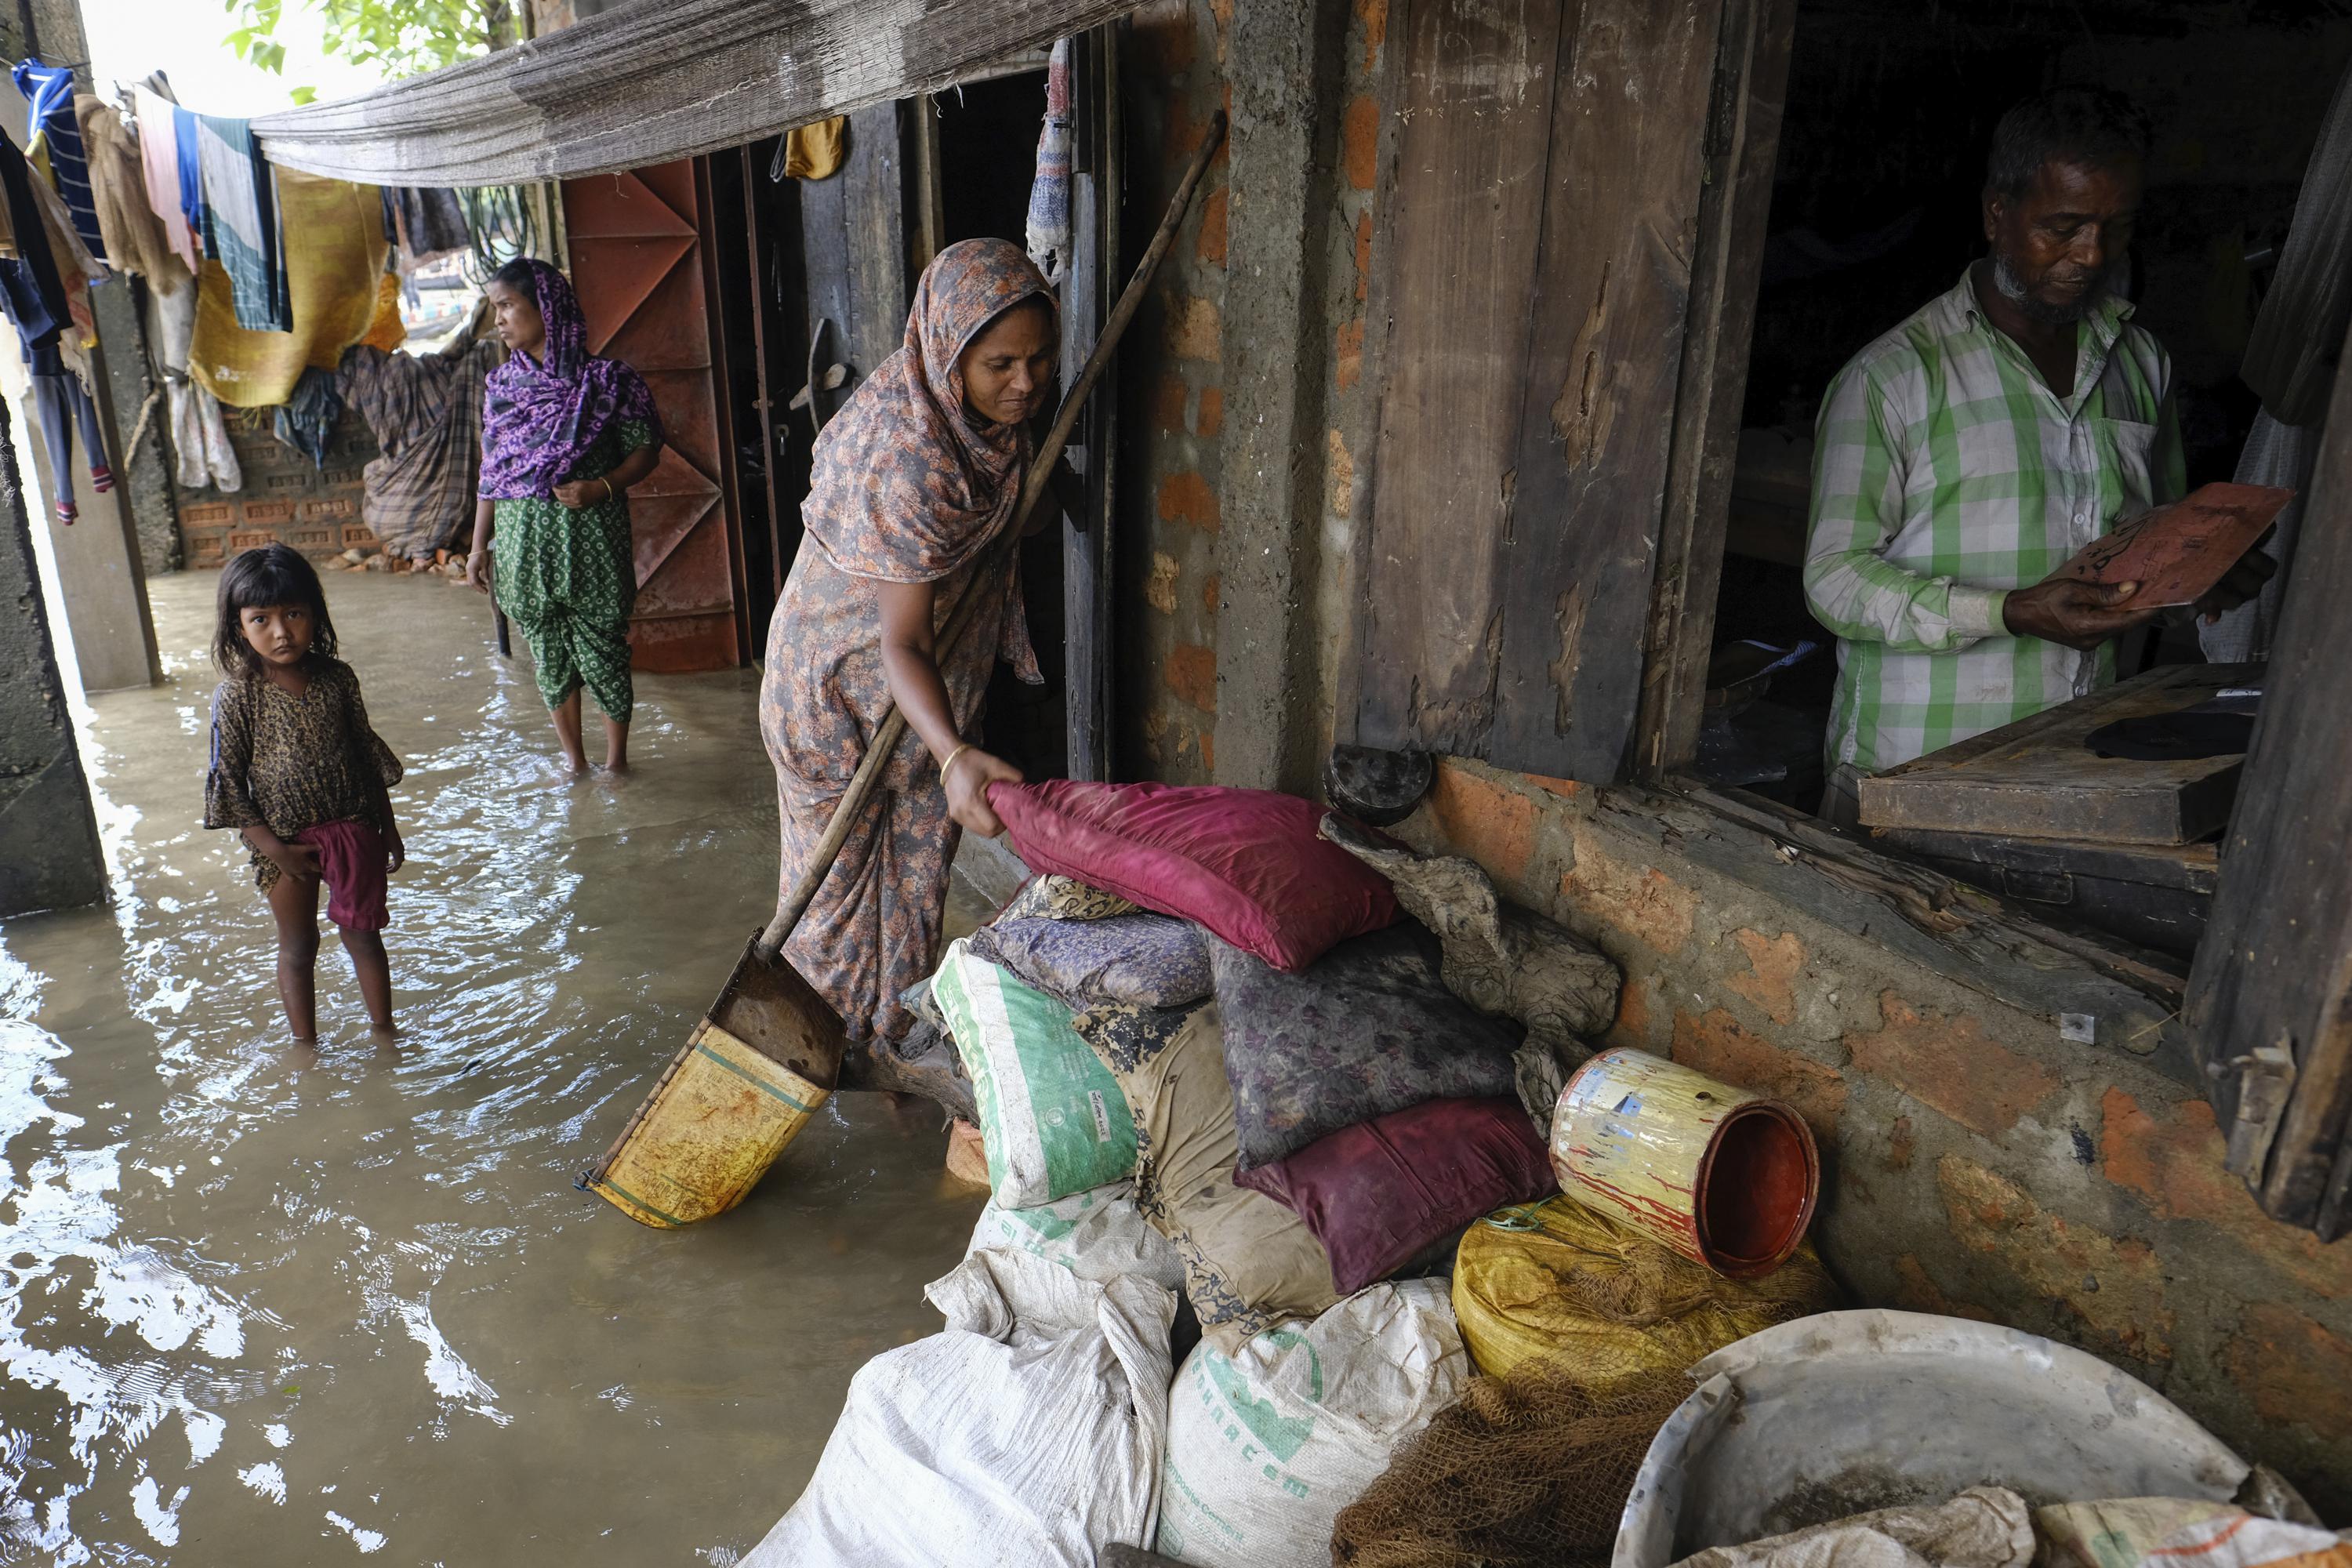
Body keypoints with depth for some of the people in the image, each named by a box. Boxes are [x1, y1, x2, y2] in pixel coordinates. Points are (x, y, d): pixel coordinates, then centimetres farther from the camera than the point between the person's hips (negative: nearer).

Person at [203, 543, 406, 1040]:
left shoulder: (338, 679, -3)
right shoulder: (237, 697, -12)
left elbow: (368, 753, 6)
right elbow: (228, 783, -8)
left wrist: (388, 827, 10)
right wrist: (273, 848, -13)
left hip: (354, 830, 2)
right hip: (286, 840, -2)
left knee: (363, 934, 13)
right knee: (298, 948, 12)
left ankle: (384, 1030, 29)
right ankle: (306, 1046, 27)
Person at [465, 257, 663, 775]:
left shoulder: (604, 379, -7)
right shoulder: (501, 385, 7)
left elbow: (645, 449, -2)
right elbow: (491, 473, 11)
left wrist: (601, 487, -18)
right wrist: (479, 545, 11)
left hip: (591, 542, -4)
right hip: (524, 543, 4)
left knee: (603, 650, 3)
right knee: (550, 655, 11)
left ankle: (616, 757, 20)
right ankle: (572, 758, 24)